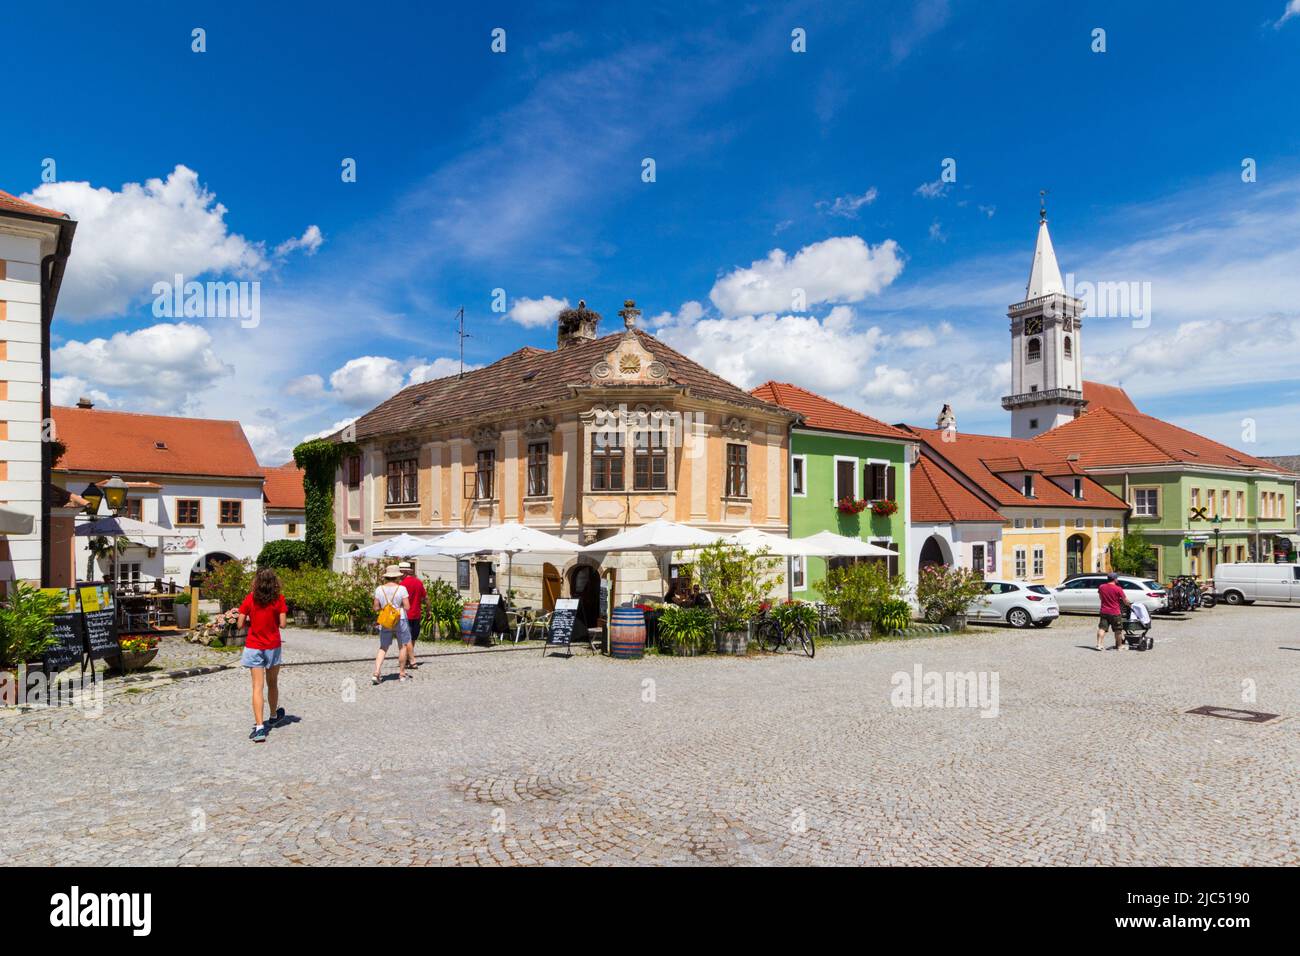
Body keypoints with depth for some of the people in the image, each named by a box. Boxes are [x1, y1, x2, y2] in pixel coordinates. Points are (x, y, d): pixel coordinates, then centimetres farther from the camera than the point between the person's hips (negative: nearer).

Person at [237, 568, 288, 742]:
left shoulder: (250, 599, -7)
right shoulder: (279, 599, -8)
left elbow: (240, 624, -6)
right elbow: (282, 624, -9)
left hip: (254, 647, -1)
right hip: (273, 647, 1)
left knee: (257, 687, -3)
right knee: (272, 683, 20)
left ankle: (259, 727, -12)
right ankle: (274, 716, 40)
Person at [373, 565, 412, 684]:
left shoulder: (379, 589, -2)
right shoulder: (401, 589, -11)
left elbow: (376, 608, 0)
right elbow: (407, 607, -12)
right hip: (400, 621, -3)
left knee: (383, 648, 12)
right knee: (402, 646, 12)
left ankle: (376, 673, -3)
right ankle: (402, 674, 16)